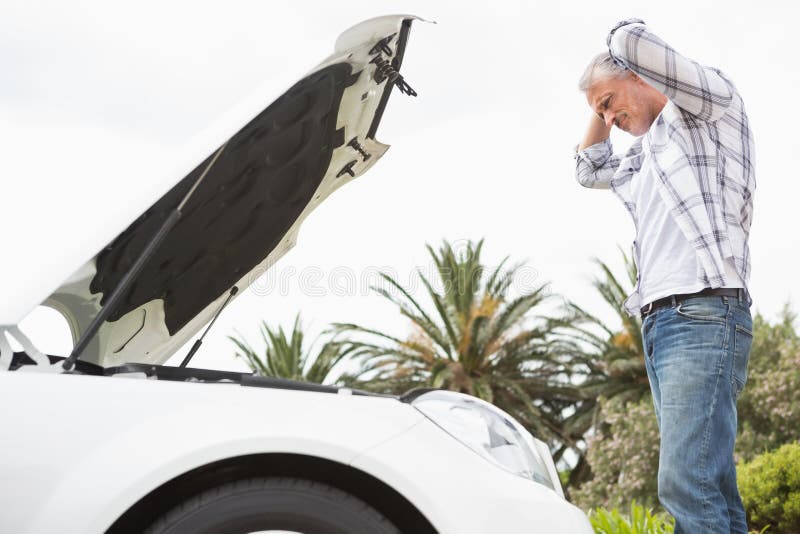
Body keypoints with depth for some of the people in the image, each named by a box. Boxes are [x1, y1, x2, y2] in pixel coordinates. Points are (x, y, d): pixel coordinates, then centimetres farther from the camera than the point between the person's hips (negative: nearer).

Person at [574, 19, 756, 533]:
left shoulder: (710, 105, 5)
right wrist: (602, 112, 34)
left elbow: (631, 42, -8)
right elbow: (589, 170, 45)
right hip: (660, 321, 9)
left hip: (704, 314, -9)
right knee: (711, 487, 2)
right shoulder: (645, 156, 29)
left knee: (688, 483, -22)